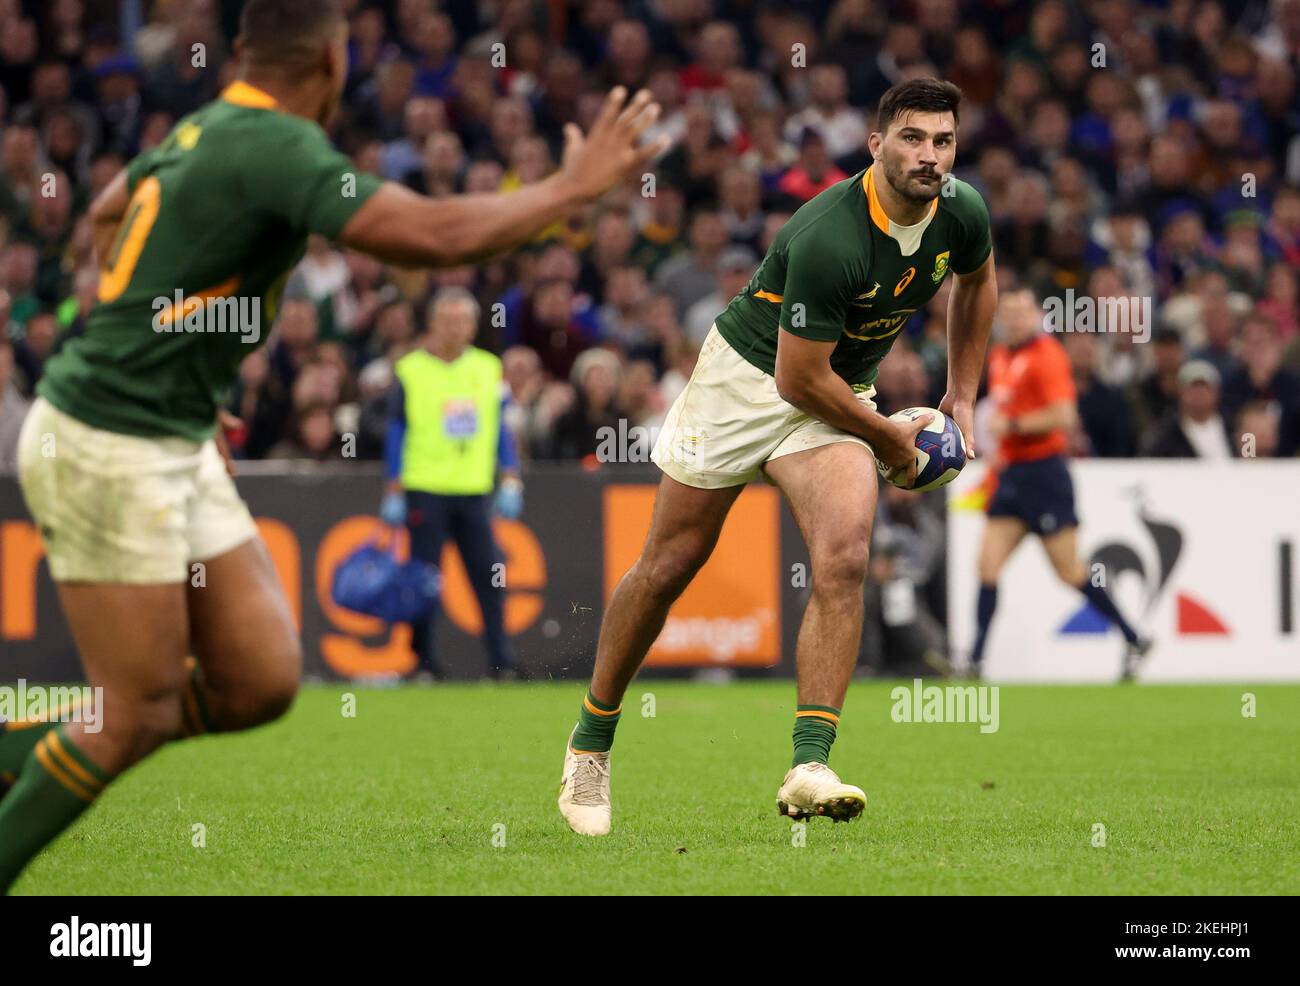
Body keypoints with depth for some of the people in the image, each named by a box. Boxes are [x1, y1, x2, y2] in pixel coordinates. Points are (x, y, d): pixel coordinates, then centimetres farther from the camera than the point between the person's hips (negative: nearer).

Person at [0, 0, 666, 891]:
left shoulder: (208, 128, 10)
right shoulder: (279, 147, -19)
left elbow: (111, 210, 30)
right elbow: (430, 235, -28)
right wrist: (573, 188, -16)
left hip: (177, 447, 9)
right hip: (109, 449, -9)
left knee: (261, 684, 5)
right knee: (136, 716, -5)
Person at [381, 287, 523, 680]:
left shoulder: (489, 368, 10)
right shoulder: (410, 371, 1)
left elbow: (501, 429, 14)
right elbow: (396, 434, 2)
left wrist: (510, 481, 7)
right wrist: (394, 493, -1)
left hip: (474, 491, 2)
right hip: (425, 490, -2)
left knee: (489, 575, -3)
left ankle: (501, 662, -1)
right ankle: (424, 661, 7)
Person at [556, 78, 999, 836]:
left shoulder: (962, 213, -10)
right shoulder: (830, 238, -32)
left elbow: (979, 282, 16)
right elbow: (798, 377, -26)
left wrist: (963, 395, 12)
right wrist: (889, 439, -12)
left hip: (840, 393, 4)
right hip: (747, 375, -4)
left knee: (844, 557, -21)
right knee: (672, 562, 4)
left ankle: (810, 768, -26)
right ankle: (591, 742, 23)